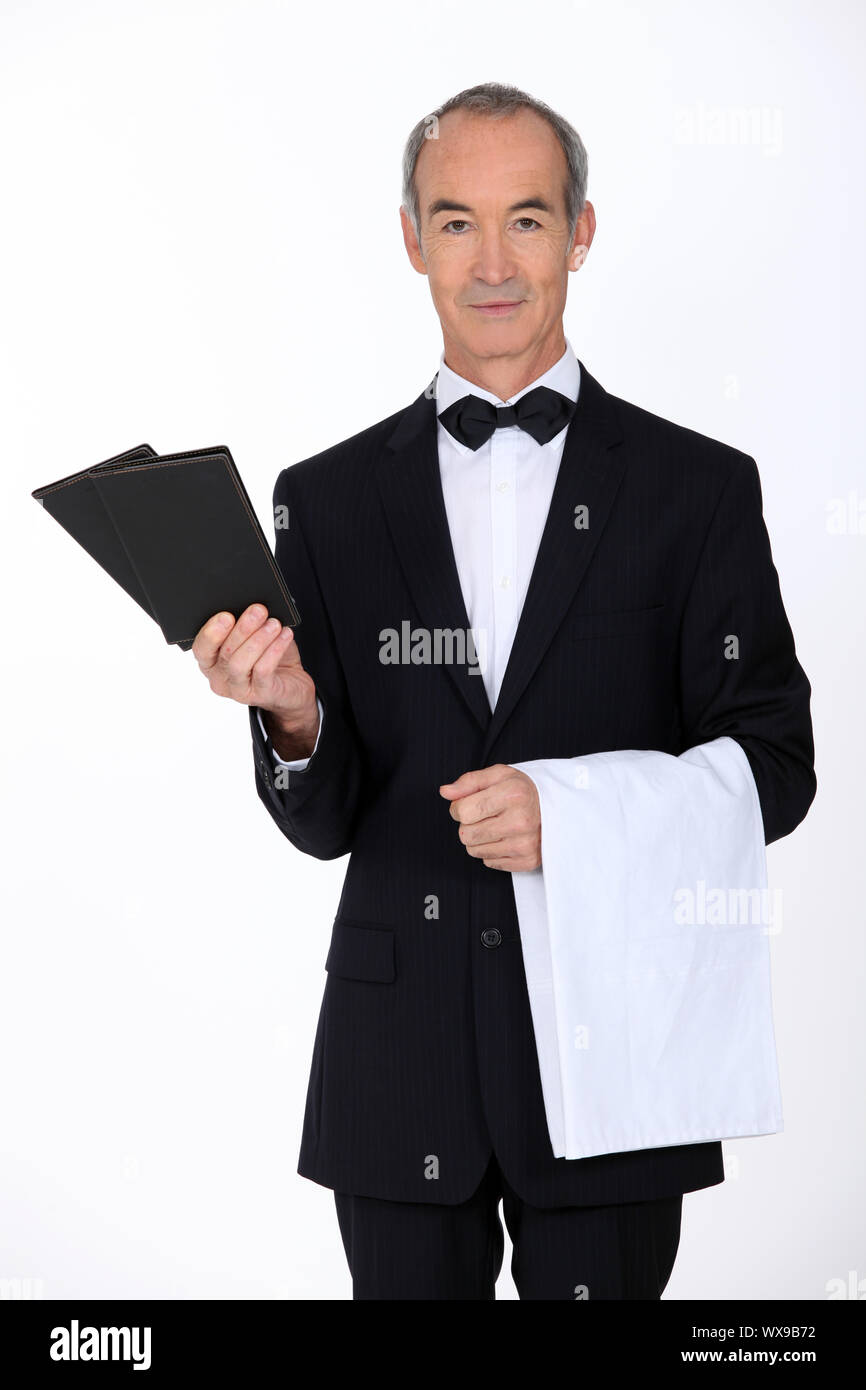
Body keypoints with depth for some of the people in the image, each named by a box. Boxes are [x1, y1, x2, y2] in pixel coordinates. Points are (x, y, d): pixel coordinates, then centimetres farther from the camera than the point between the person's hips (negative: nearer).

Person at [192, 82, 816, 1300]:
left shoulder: (697, 488, 0)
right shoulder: (328, 500, 4)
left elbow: (774, 764, -1)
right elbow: (327, 824, 4)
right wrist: (294, 715, -18)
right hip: (402, 1059, 1)